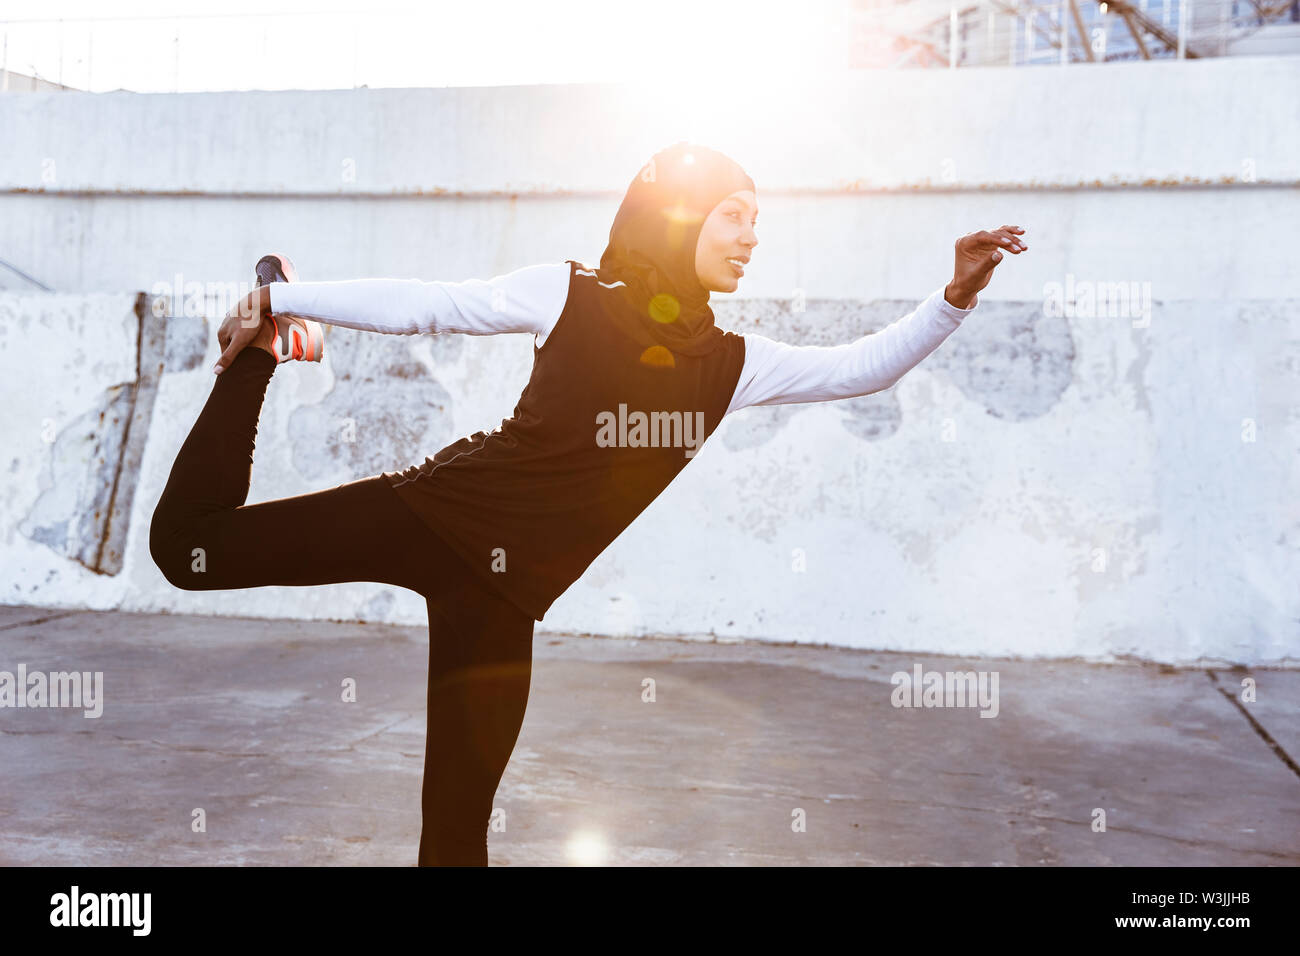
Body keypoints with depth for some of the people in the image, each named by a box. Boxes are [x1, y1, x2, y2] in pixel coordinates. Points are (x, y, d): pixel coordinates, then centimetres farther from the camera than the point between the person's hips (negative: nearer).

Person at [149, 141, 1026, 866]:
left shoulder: (731, 367, 2)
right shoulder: (569, 294, -8)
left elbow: (861, 368, 2)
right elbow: (424, 306, -4)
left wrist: (955, 297, -11)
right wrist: (282, 300, -1)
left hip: (505, 587, 3)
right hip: (438, 507, -2)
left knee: (459, 816, 4)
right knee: (189, 547, 2)